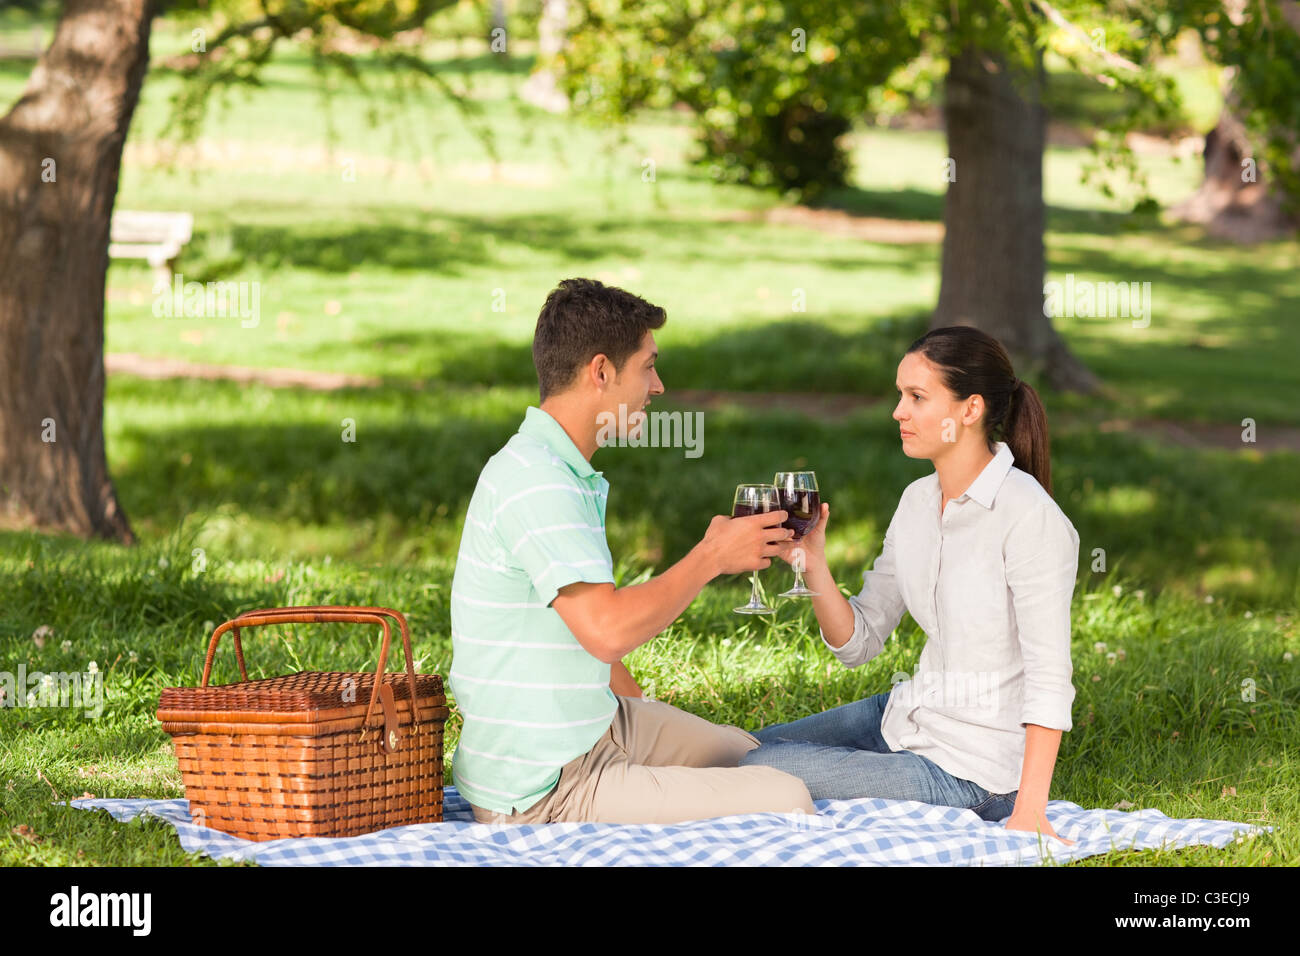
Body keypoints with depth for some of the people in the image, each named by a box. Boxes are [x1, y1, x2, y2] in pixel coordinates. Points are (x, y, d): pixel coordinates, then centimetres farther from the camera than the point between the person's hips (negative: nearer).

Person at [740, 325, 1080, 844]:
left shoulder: (1029, 517, -21)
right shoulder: (918, 500, 5)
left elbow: (1049, 676, -23)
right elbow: (856, 643, 6)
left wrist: (1029, 810, -28)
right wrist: (812, 562, -11)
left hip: (972, 768, -9)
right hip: (913, 717, 9)